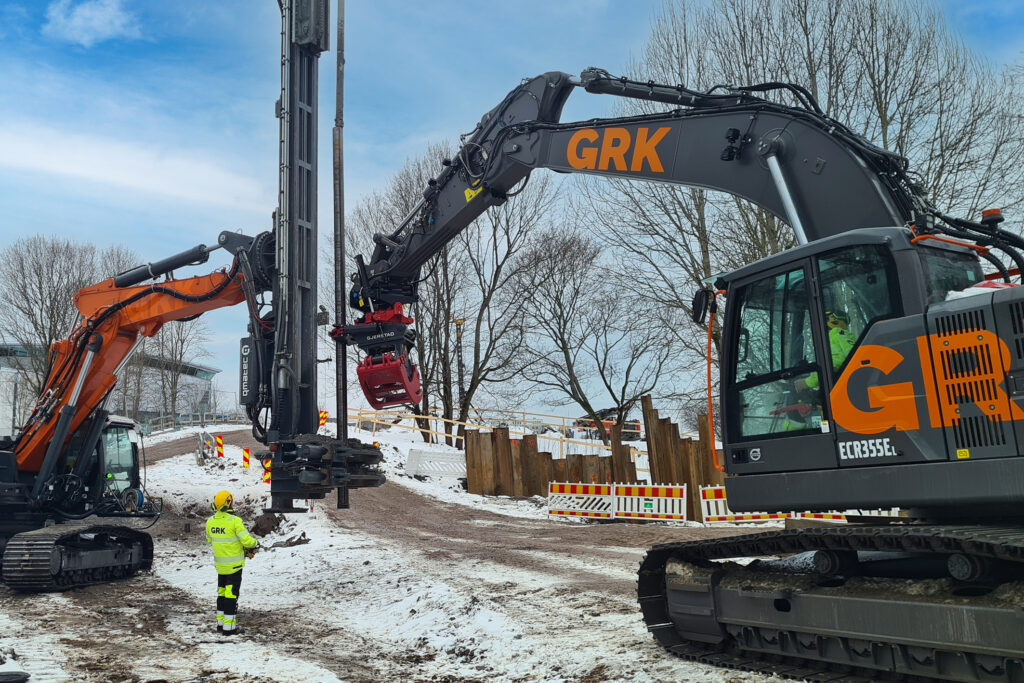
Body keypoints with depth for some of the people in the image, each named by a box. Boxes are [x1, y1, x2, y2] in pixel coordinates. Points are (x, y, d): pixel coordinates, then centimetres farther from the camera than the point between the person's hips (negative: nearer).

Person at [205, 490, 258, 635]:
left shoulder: (210, 522, -1)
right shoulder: (235, 521, -21)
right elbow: (246, 540, -20)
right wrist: (255, 544, 1)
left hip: (219, 564, 6)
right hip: (234, 564, -6)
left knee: (222, 593, 18)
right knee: (231, 595, 0)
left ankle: (220, 624, 25)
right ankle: (229, 627, 4)